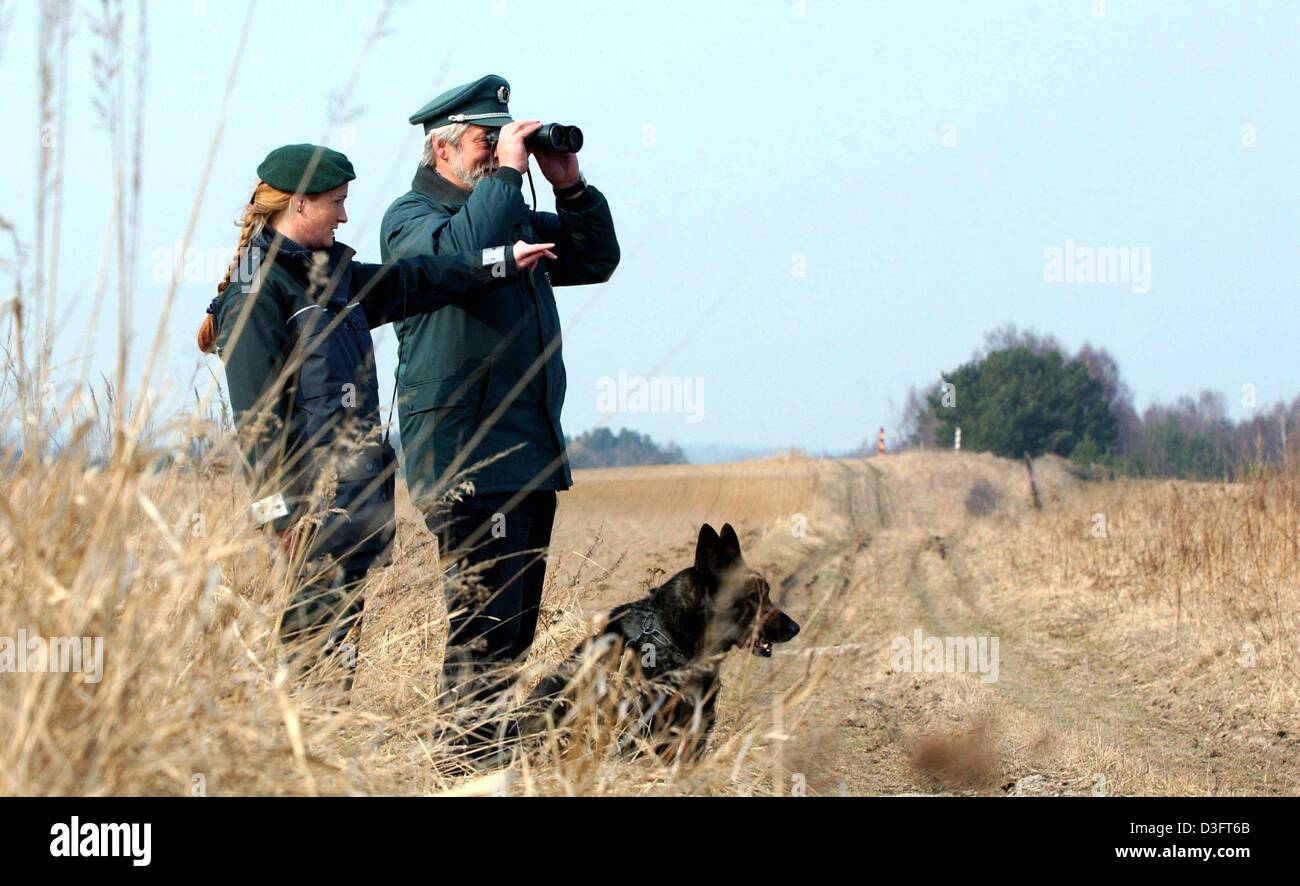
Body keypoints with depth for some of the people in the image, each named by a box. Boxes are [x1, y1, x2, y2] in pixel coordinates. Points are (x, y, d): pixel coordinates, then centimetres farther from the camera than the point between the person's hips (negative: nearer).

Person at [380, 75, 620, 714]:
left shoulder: (514, 215, 21)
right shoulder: (409, 218, -3)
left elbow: (596, 260, 23)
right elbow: (460, 252, -25)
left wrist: (571, 189, 9)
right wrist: (506, 172, -17)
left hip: (533, 456, 8)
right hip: (467, 458, -8)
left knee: (515, 635, 10)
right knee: (482, 636, -13)